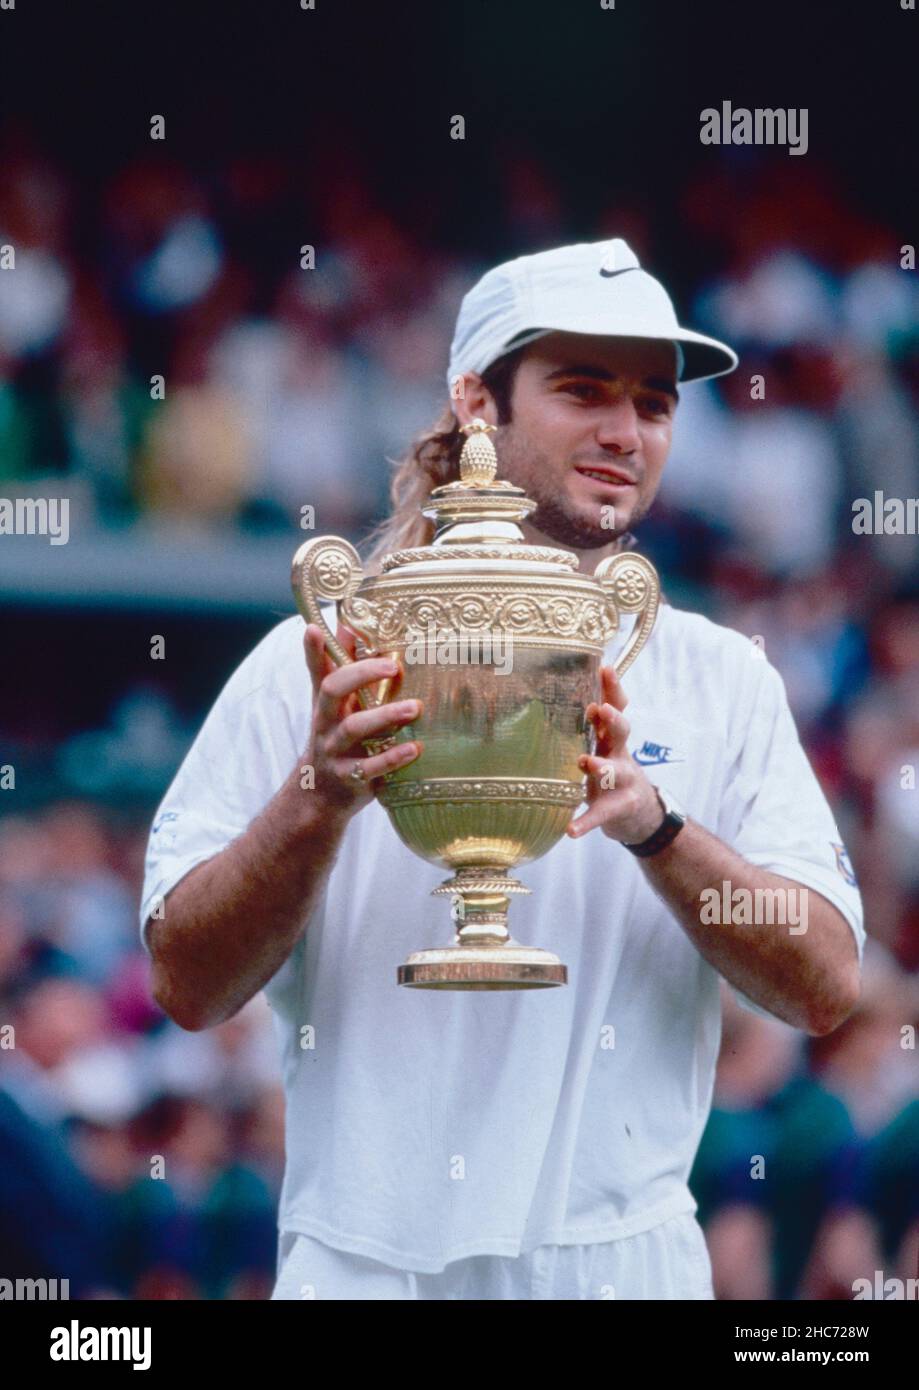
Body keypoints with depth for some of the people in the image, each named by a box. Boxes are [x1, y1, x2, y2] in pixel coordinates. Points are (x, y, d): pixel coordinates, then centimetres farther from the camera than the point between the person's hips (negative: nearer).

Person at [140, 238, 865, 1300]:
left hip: (622, 1255, 1)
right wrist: (318, 799, -19)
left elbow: (826, 990, -3)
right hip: (362, 1263, -1)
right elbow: (188, 989, -3)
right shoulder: (311, 665, 1)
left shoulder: (723, 682, 6)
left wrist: (653, 823, -17)